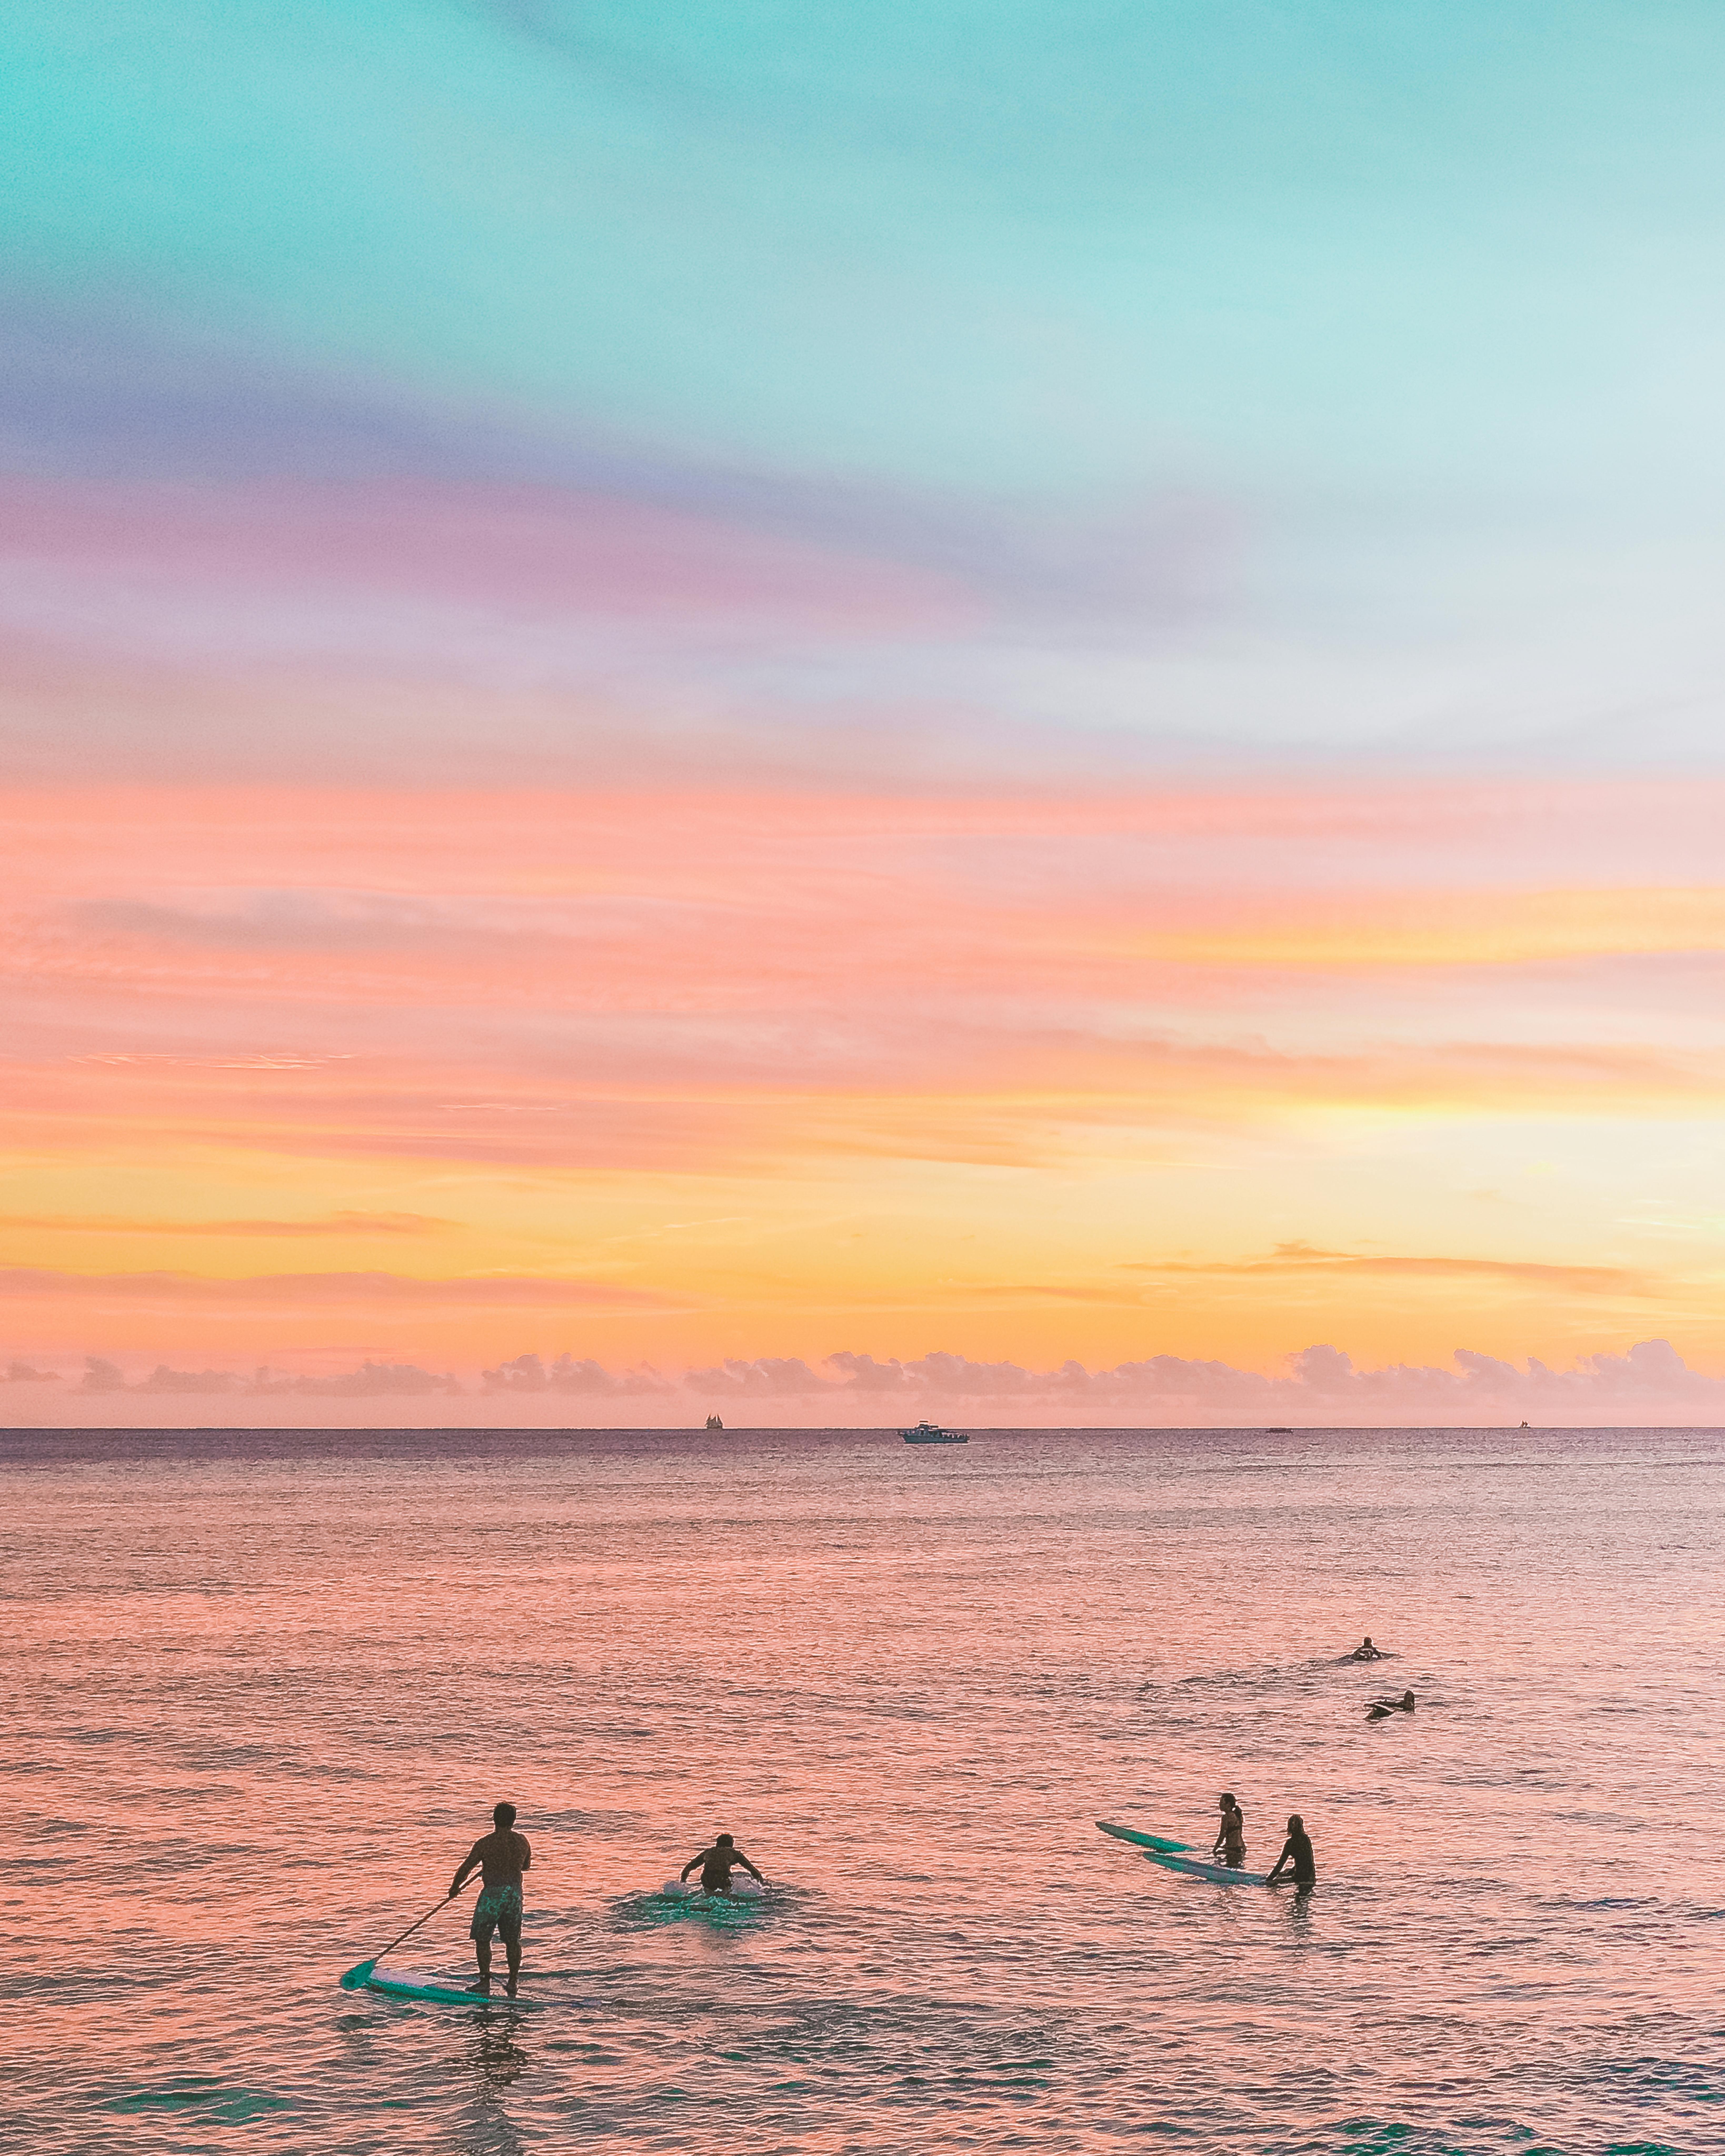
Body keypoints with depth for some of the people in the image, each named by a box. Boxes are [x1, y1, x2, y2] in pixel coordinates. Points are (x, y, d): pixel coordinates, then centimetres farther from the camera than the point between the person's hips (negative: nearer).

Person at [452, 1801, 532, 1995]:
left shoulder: (486, 1843, -10)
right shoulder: (522, 1841, 3)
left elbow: (466, 1868, -5)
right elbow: (526, 1865, 20)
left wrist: (455, 1888, 11)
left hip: (492, 1894, -5)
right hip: (515, 1894, 5)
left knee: (482, 1938, 5)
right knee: (513, 1940, 13)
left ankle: (485, 1980, -1)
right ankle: (513, 1982, 17)